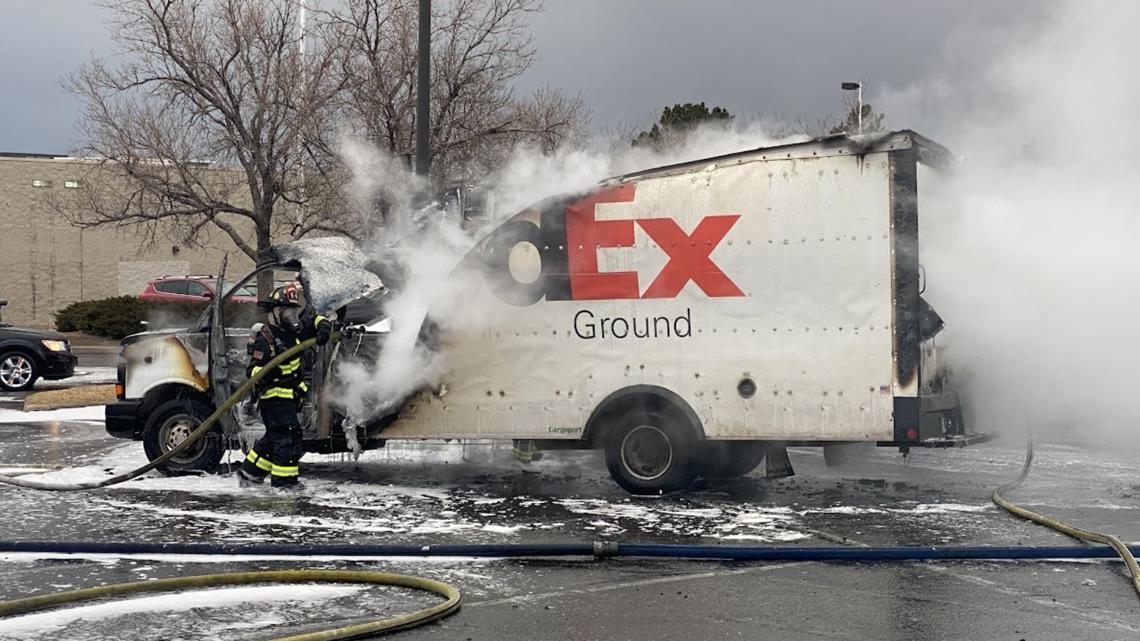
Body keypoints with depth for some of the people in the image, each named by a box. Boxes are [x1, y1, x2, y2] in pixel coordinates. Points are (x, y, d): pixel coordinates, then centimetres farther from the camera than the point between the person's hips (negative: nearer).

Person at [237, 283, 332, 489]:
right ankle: (284, 481, -7)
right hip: (274, 396, -9)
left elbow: (316, 320, 14)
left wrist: (323, 328, -9)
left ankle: (249, 473, 27)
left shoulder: (294, 331, 4)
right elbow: (252, 369, -19)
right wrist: (265, 373, -41)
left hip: (289, 397, 9)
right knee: (288, 436, -13)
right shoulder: (265, 340, -18)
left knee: (275, 437, 17)